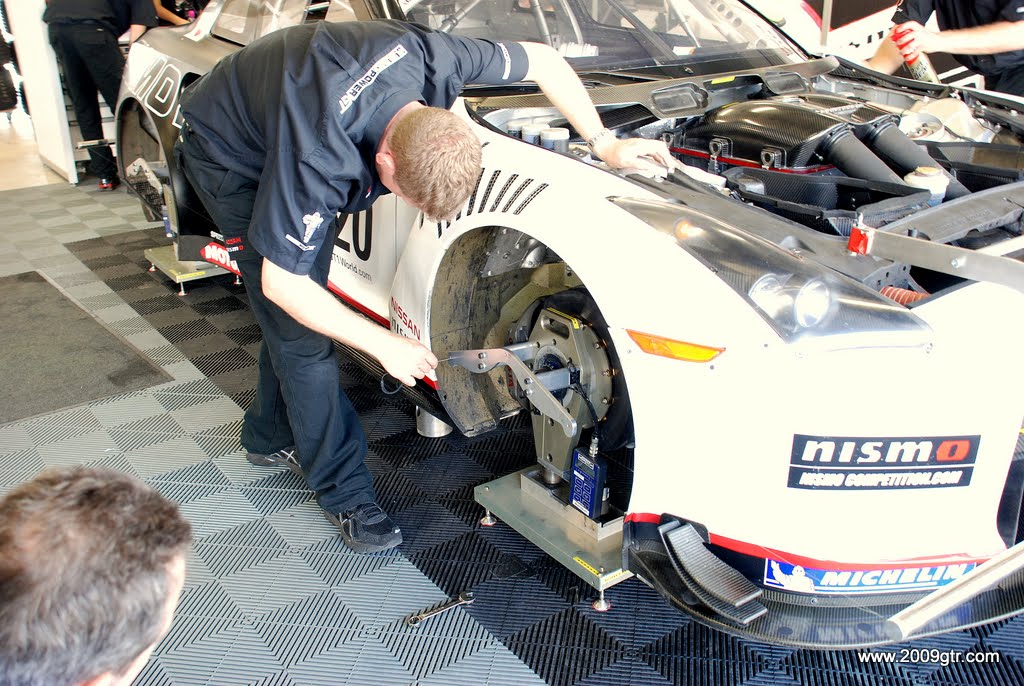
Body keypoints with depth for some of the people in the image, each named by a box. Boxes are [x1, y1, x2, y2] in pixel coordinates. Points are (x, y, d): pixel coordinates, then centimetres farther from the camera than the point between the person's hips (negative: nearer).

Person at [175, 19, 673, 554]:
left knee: (296, 320, 13)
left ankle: (270, 437, 35)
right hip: (230, 157, -6)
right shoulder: (319, 160, -45)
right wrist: (385, 345, -28)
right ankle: (344, 492, 4)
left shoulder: (429, 57, -30)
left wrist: (604, 143, -18)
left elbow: (542, 60, -13)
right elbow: (282, 284, -33)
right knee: (300, 334, -9)